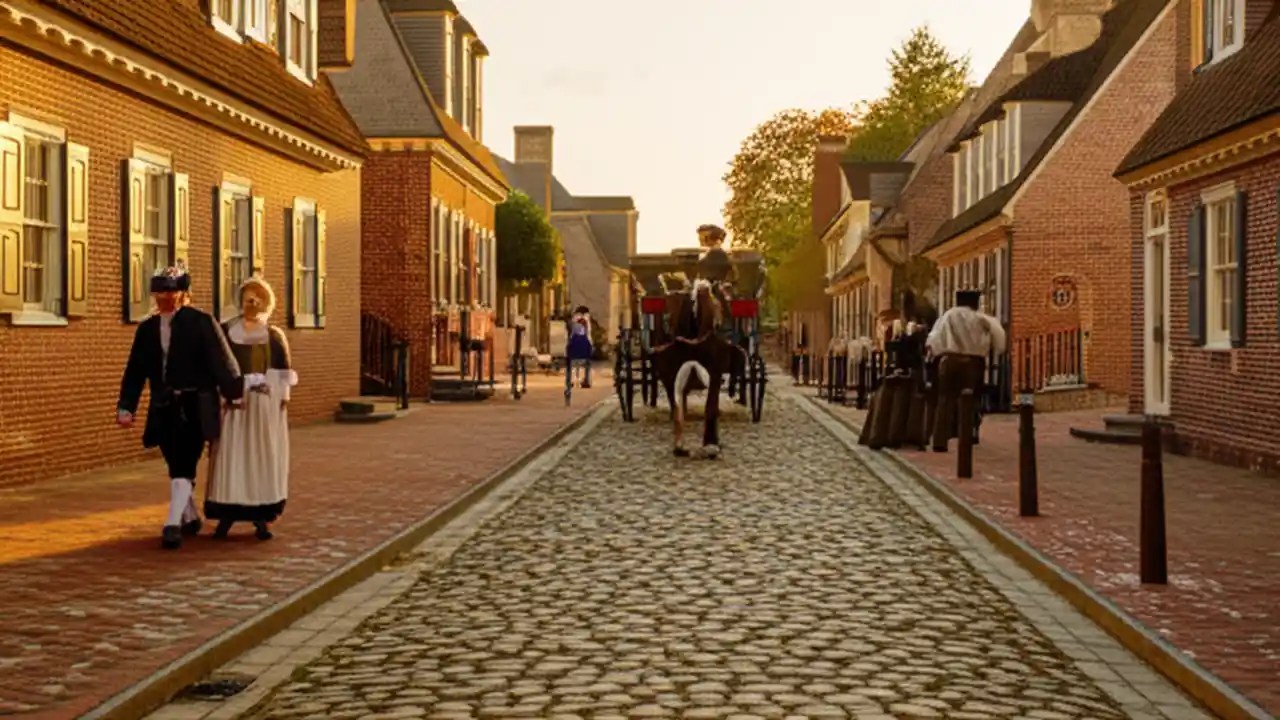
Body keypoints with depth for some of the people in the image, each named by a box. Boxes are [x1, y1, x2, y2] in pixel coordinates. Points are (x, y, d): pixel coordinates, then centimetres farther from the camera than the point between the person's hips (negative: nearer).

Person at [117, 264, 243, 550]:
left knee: (182, 467, -11)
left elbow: (222, 361, -3)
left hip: (193, 407, -5)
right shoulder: (146, 328, 9)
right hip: (163, 408, 5)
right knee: (176, 467, 14)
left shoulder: (201, 322, -5)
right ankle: (190, 518, 31)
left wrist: (235, 395, 0)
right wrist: (126, 407, 2)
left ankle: (173, 525, -15)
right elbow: (135, 371, 8)